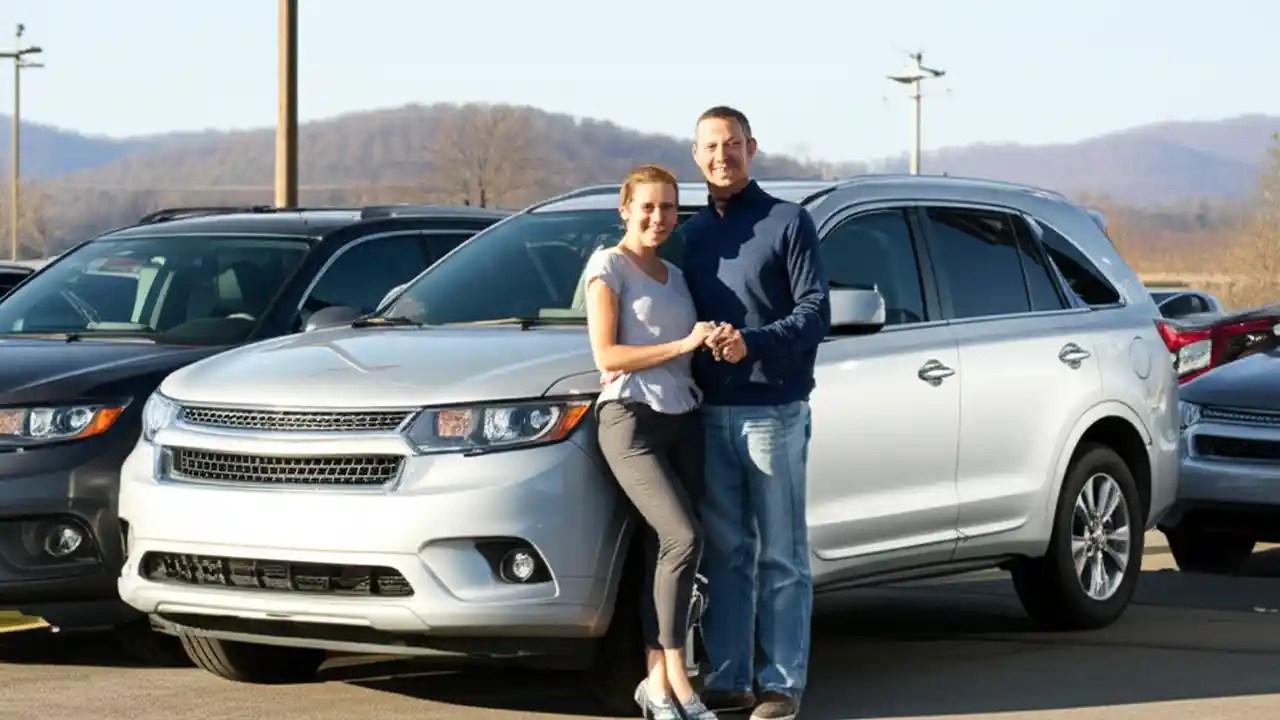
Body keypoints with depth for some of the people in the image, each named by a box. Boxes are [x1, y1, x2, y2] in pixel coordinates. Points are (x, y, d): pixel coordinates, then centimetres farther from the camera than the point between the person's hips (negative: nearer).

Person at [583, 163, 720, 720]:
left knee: (664, 552, 1)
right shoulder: (609, 266, -2)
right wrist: (682, 345, -14)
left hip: (682, 420, 7)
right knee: (683, 538, -21)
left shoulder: (675, 276, 19)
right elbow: (606, 356, -10)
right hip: (630, 418, -7)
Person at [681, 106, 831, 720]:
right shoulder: (692, 233, 16)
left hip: (774, 410, -5)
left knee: (781, 556, -1)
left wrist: (752, 342, -20)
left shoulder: (788, 223, 0)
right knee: (723, 554, 5)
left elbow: (815, 313, -7)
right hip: (711, 411, 5)